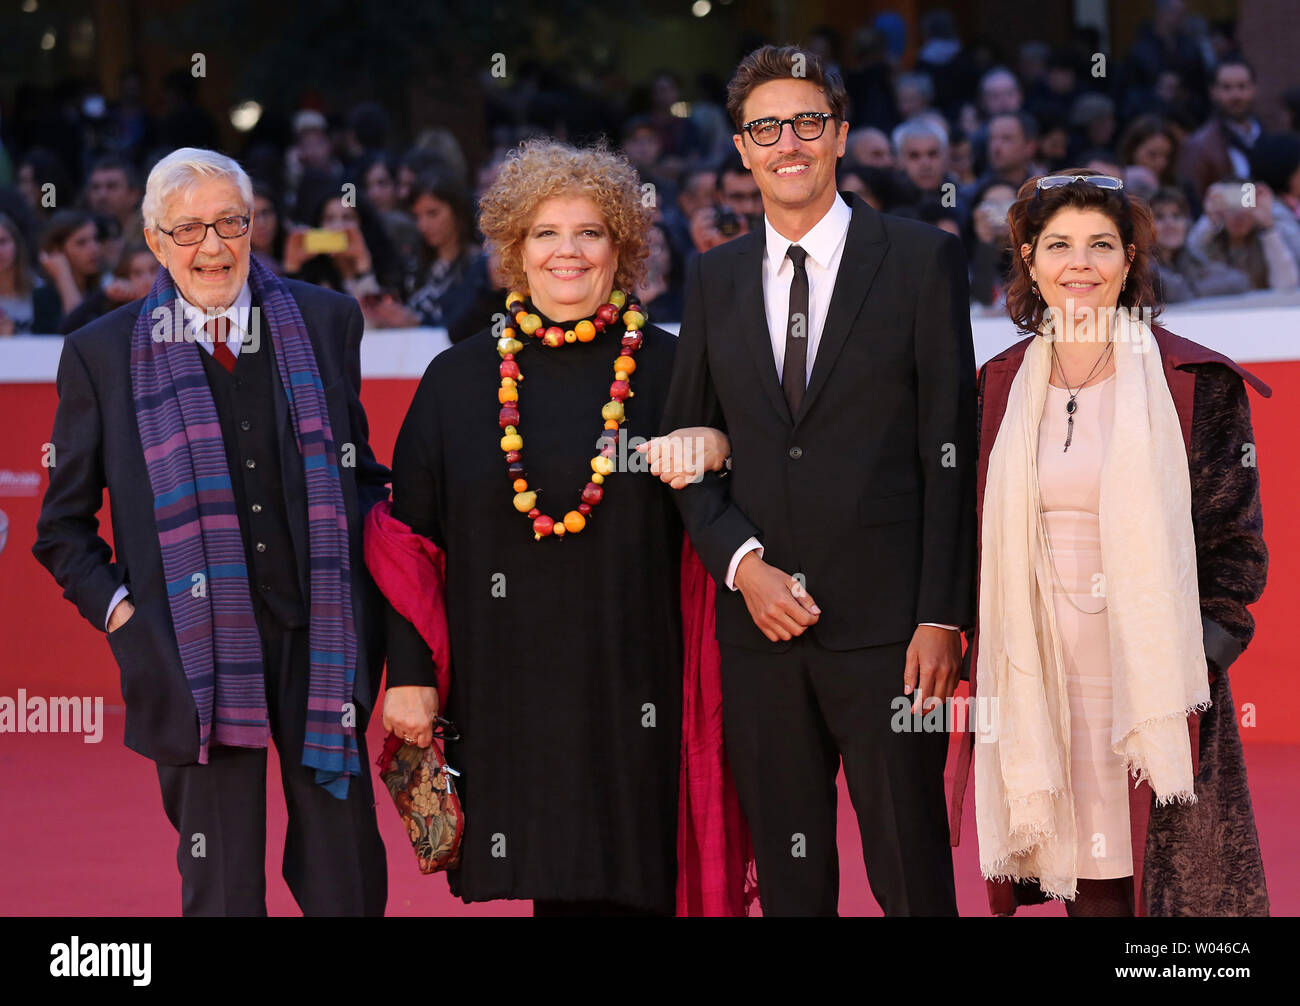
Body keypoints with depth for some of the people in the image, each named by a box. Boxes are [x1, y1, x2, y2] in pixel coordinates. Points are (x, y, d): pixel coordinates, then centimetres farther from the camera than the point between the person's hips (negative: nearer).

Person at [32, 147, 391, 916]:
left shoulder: (324, 323, 9)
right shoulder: (104, 353, 4)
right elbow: (63, 529, 10)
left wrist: (366, 583, 5)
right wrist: (119, 611, -3)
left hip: (319, 642, 2)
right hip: (199, 653, -2)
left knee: (348, 880, 4)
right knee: (221, 888, 3)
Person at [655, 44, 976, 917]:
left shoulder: (923, 260, 1)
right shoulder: (715, 280, 13)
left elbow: (951, 450, -3)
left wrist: (942, 617, -10)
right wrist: (742, 563, -4)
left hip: (886, 621, -4)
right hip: (760, 621, 4)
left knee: (910, 869, -3)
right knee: (787, 875, 8)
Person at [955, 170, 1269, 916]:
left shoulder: (1192, 382, -3)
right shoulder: (1005, 386, 9)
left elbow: (1233, 543, -2)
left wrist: (1200, 654, -11)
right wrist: (993, 672, 10)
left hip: (1153, 677, -3)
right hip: (1046, 681, 3)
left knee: (1173, 883, -4)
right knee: (1086, 889, 5)